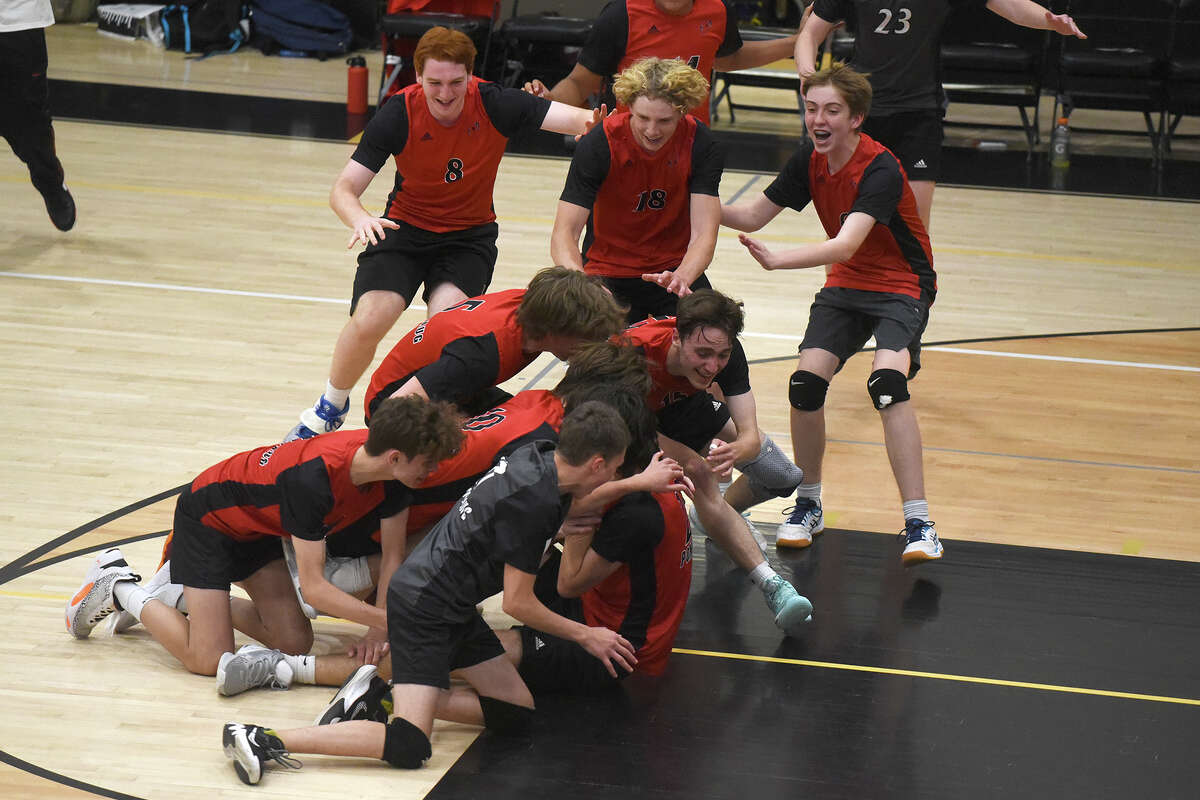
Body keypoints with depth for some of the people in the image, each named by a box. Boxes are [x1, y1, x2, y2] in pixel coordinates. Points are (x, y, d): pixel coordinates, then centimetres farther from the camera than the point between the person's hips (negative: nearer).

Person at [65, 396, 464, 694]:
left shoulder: (390, 472, -20)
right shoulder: (313, 478, -41)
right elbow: (314, 587, -36)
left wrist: (379, 625, -21)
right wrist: (390, 620, -39)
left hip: (259, 526, 7)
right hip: (208, 515, -7)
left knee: (294, 640, -1)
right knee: (209, 659, -10)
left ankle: (196, 594, 19)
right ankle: (117, 584, 11)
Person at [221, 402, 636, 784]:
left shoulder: (538, 455, 3)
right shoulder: (532, 500, -24)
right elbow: (518, 603, -16)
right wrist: (585, 635, -4)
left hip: (455, 607, 10)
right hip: (425, 606, -10)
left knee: (518, 716, 8)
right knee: (409, 748, -19)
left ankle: (388, 698, 7)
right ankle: (262, 740, -19)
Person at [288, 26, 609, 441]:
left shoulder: (494, 104, -20)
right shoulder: (399, 114, -19)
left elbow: (567, 117, -31)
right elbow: (343, 189, -17)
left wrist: (588, 121, -57)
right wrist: (360, 219, -41)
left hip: (470, 235, 0)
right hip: (406, 226, 0)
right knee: (367, 322, -18)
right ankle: (330, 409, 12)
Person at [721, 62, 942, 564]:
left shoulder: (881, 169, -25)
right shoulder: (809, 160, -4)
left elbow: (846, 245, -38)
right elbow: (753, 216, 6)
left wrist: (777, 260, -51)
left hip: (901, 287, -6)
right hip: (846, 286, 6)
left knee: (888, 382, -30)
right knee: (805, 383, -14)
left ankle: (918, 523, -25)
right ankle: (807, 505, 8)